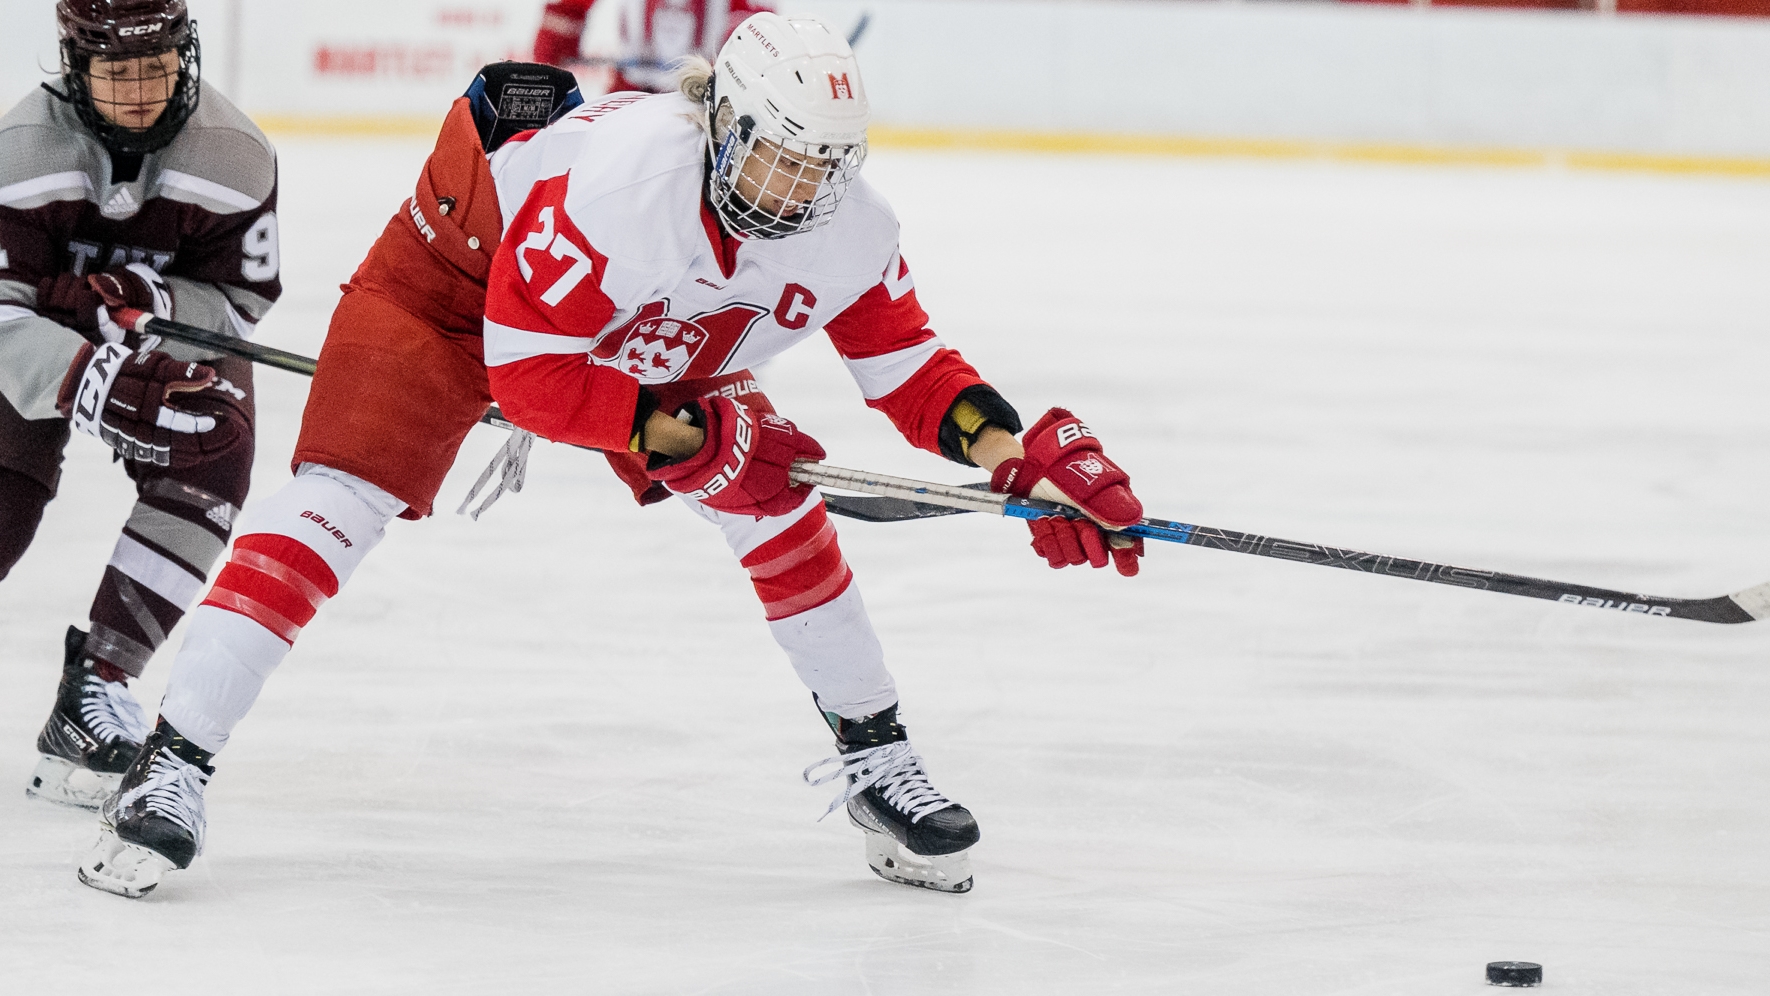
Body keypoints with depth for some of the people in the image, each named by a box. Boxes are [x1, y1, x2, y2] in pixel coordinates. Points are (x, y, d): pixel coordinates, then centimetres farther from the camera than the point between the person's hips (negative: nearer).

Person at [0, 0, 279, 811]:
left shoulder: (233, 156, -25)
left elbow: (240, 303, -15)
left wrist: (153, 305, -36)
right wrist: (85, 379, -49)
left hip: (181, 329, 1)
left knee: (205, 478, -22)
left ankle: (96, 683, -18)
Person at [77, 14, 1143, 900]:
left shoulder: (847, 232, -21)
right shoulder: (626, 178, -41)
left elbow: (910, 363, -7)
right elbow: (524, 366, -36)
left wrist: (1025, 459, -23)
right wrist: (685, 436, -37)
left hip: (651, 338, 6)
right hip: (459, 278, -6)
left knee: (774, 500, -4)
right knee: (343, 500, -19)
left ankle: (877, 762, 12)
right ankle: (169, 772, -20)